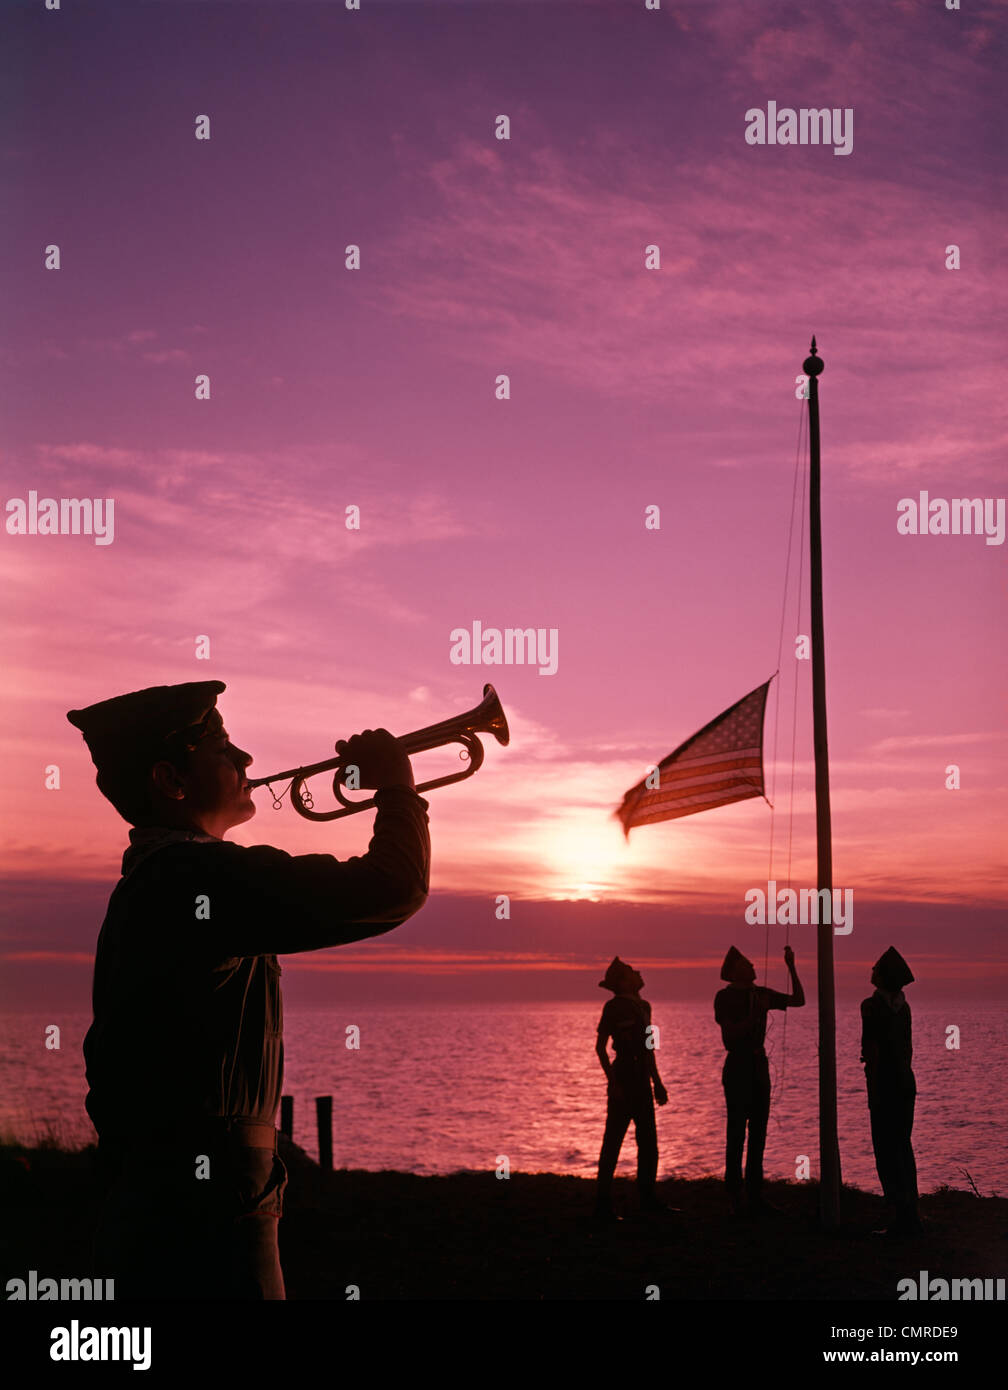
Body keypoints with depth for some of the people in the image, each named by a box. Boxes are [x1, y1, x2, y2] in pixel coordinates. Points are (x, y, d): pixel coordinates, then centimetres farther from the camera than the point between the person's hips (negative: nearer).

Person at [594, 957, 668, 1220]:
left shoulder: (642, 1006, 14)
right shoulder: (614, 1006, -9)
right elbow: (600, 1047, -10)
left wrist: (657, 1082, 20)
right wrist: (612, 1081, -16)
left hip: (642, 1079, 8)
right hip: (623, 1076, -8)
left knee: (648, 1141, 11)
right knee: (613, 1139, -6)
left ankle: (647, 1198, 21)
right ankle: (603, 1203, -3)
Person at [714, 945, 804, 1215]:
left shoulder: (761, 994, 11)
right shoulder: (725, 997, -5)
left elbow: (798, 1000, 12)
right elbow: (730, 1035, -13)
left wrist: (791, 967, 5)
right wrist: (754, 1016, -20)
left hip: (759, 1066, 6)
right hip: (737, 1068, -6)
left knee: (758, 1132, 6)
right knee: (737, 1133, -5)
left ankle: (755, 1195, 10)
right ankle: (734, 1196, -2)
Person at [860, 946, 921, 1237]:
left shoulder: (871, 1006, -13)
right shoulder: (903, 1006, 9)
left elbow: (872, 1049, -17)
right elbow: (907, 1046, 14)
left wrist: (873, 1090, -15)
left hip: (884, 1082, -8)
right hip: (906, 1081, 8)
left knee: (886, 1151, -3)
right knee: (903, 1147, 14)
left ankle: (901, 1216, -6)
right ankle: (910, 1216, 17)